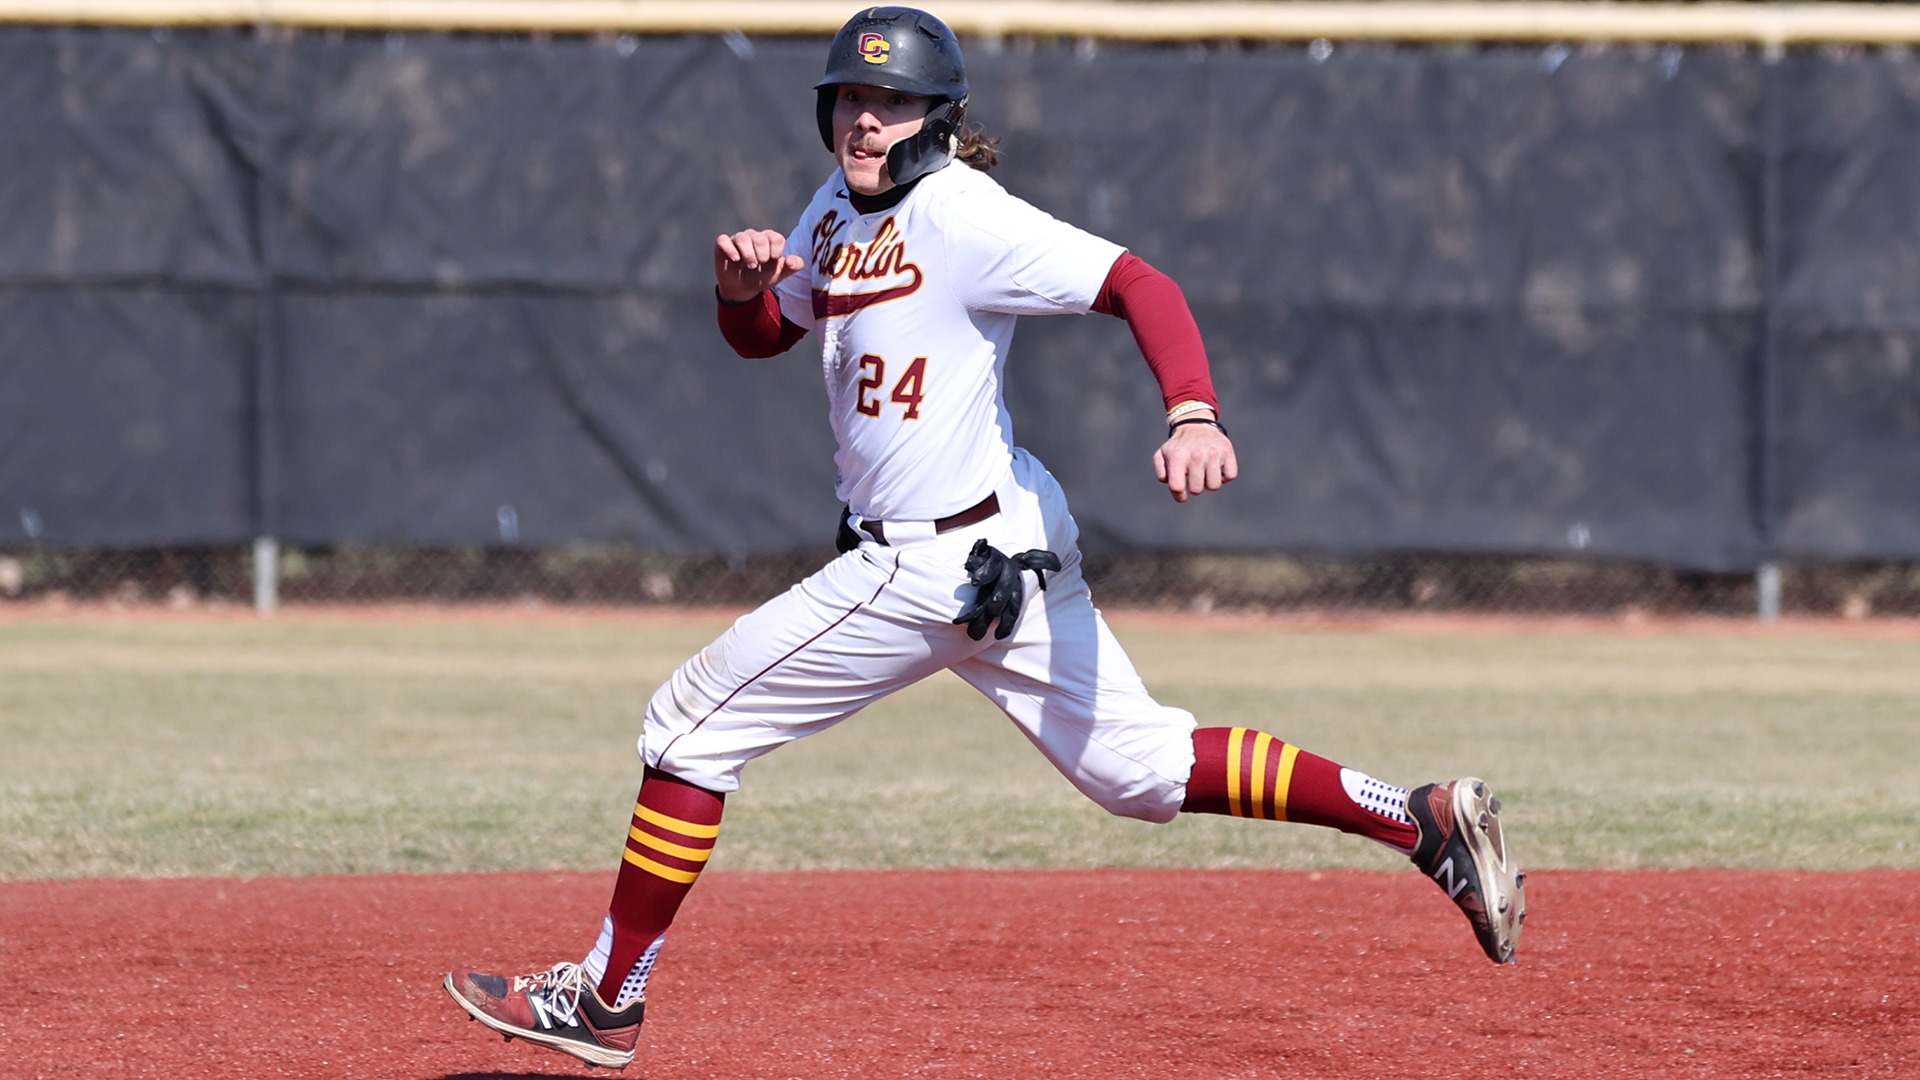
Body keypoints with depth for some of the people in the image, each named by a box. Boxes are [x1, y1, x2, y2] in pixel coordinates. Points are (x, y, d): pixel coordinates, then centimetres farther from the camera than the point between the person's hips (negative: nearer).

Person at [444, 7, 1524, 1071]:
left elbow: (1141, 283, -24)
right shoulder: (841, 208, 11)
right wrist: (741, 281, -3)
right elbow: (762, 336, 22)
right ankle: (1423, 820, 9)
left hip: (938, 564, -10)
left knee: (692, 724, 0)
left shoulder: (960, 217, -17)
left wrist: (1195, 413, -41)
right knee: (1139, 764, 12)